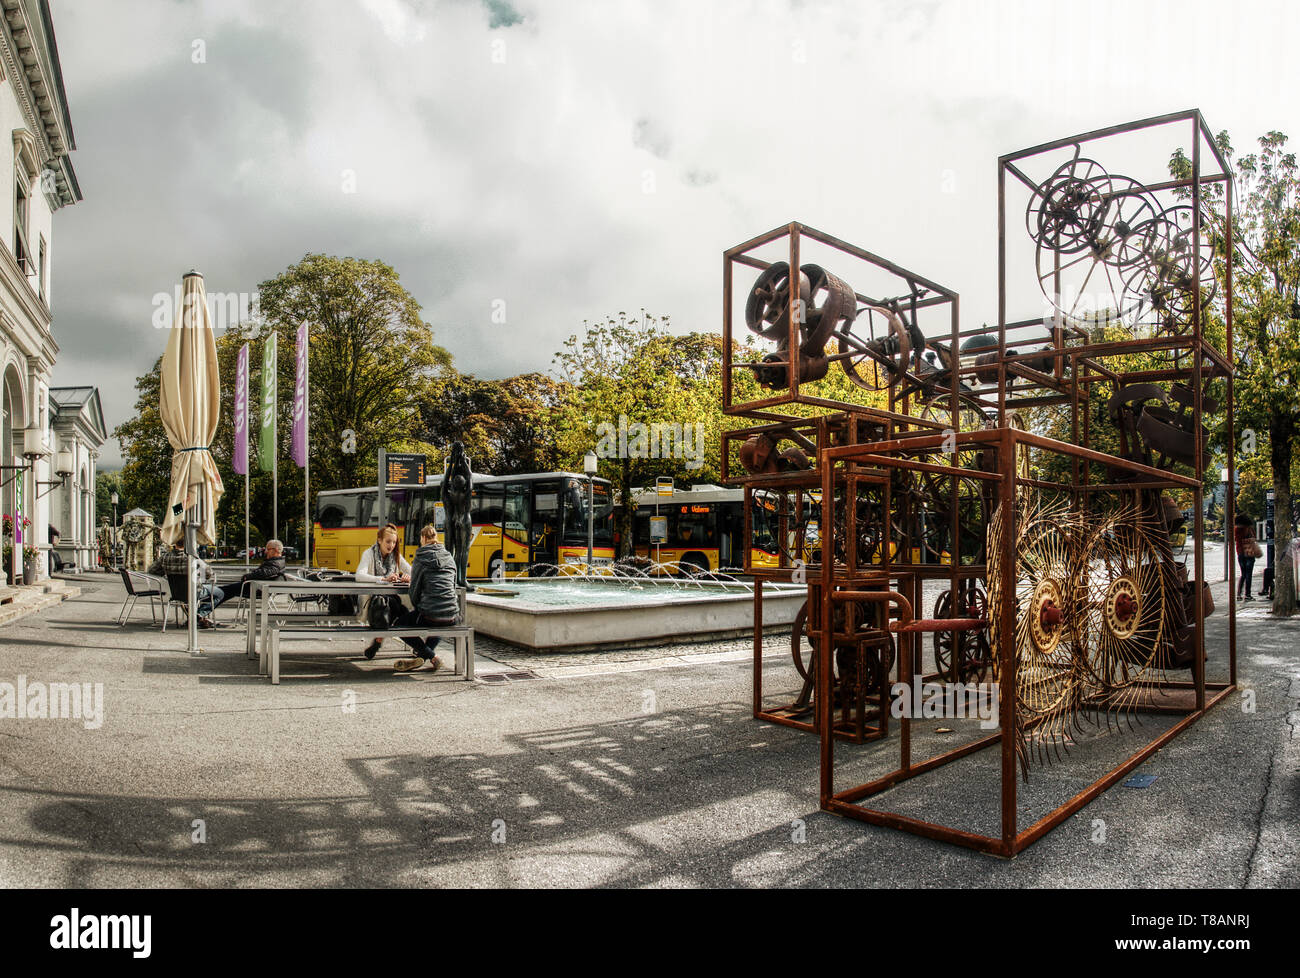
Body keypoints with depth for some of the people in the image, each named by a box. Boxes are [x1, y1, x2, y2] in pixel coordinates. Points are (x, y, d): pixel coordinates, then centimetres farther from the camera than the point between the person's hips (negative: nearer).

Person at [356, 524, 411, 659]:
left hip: (391, 596, 4)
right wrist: (384, 579, -30)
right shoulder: (369, 554, -1)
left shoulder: (396, 556, 13)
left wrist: (409, 577, -17)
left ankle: (378, 640, -8)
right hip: (373, 597, -4)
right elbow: (359, 576, -18)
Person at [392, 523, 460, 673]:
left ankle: (431, 656, 4)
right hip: (452, 617, 6)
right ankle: (422, 656, 25)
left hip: (430, 617, -6)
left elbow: (414, 590, 0)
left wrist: (418, 609, 19)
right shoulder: (449, 558, 13)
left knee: (400, 624, 21)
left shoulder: (420, 560, -2)